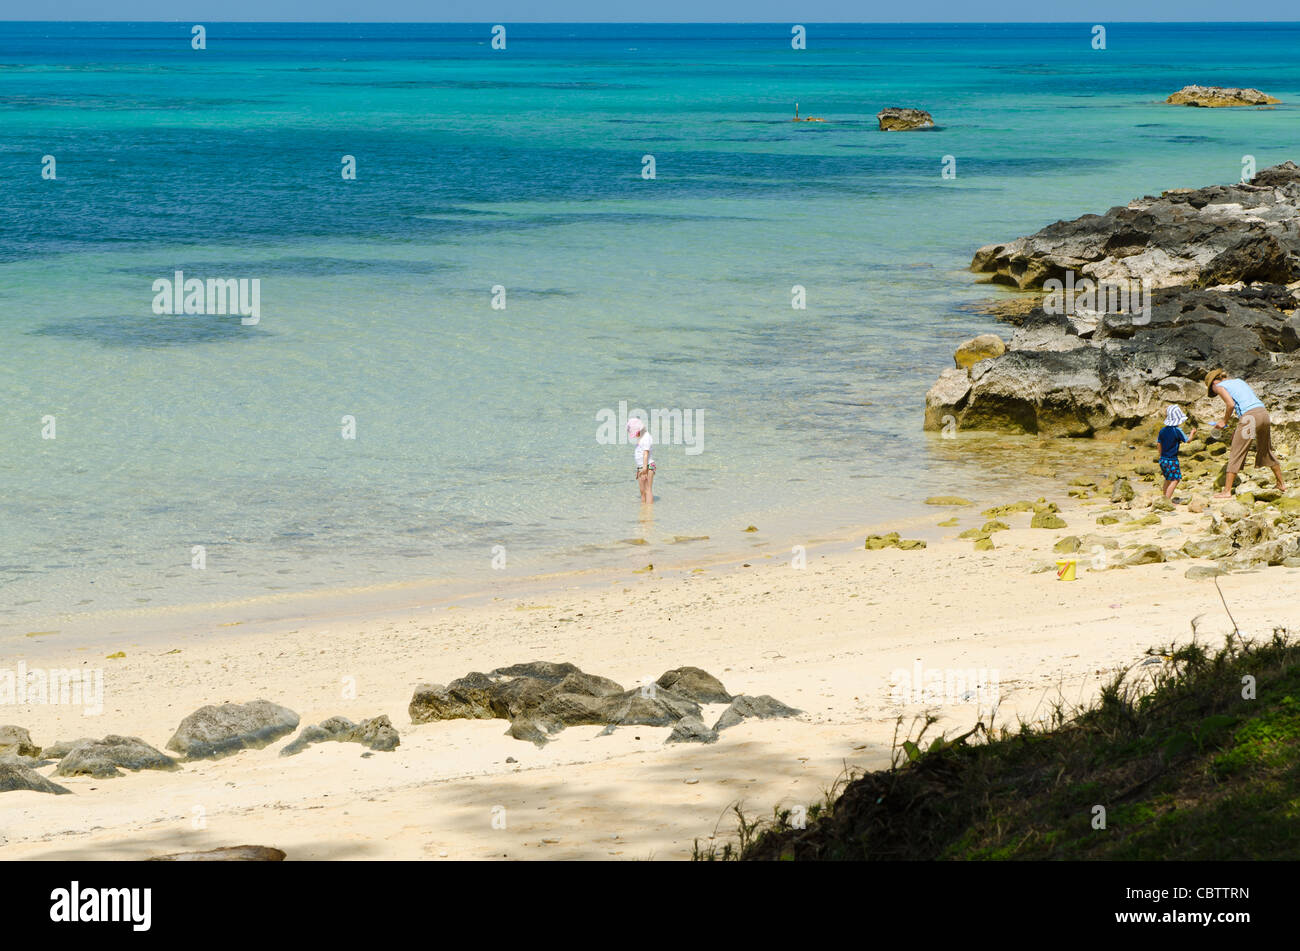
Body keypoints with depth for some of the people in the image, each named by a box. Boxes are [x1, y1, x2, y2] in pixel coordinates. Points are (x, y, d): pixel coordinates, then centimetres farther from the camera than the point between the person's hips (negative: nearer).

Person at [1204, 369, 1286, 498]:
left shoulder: (1219, 386, 7)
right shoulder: (1239, 381, 28)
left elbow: (1231, 404, -9)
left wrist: (1224, 422, 4)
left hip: (1249, 416, -7)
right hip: (1263, 412, 7)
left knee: (1235, 454, 0)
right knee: (1266, 452, 22)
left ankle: (1227, 491, -1)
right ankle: (1281, 484, 29)